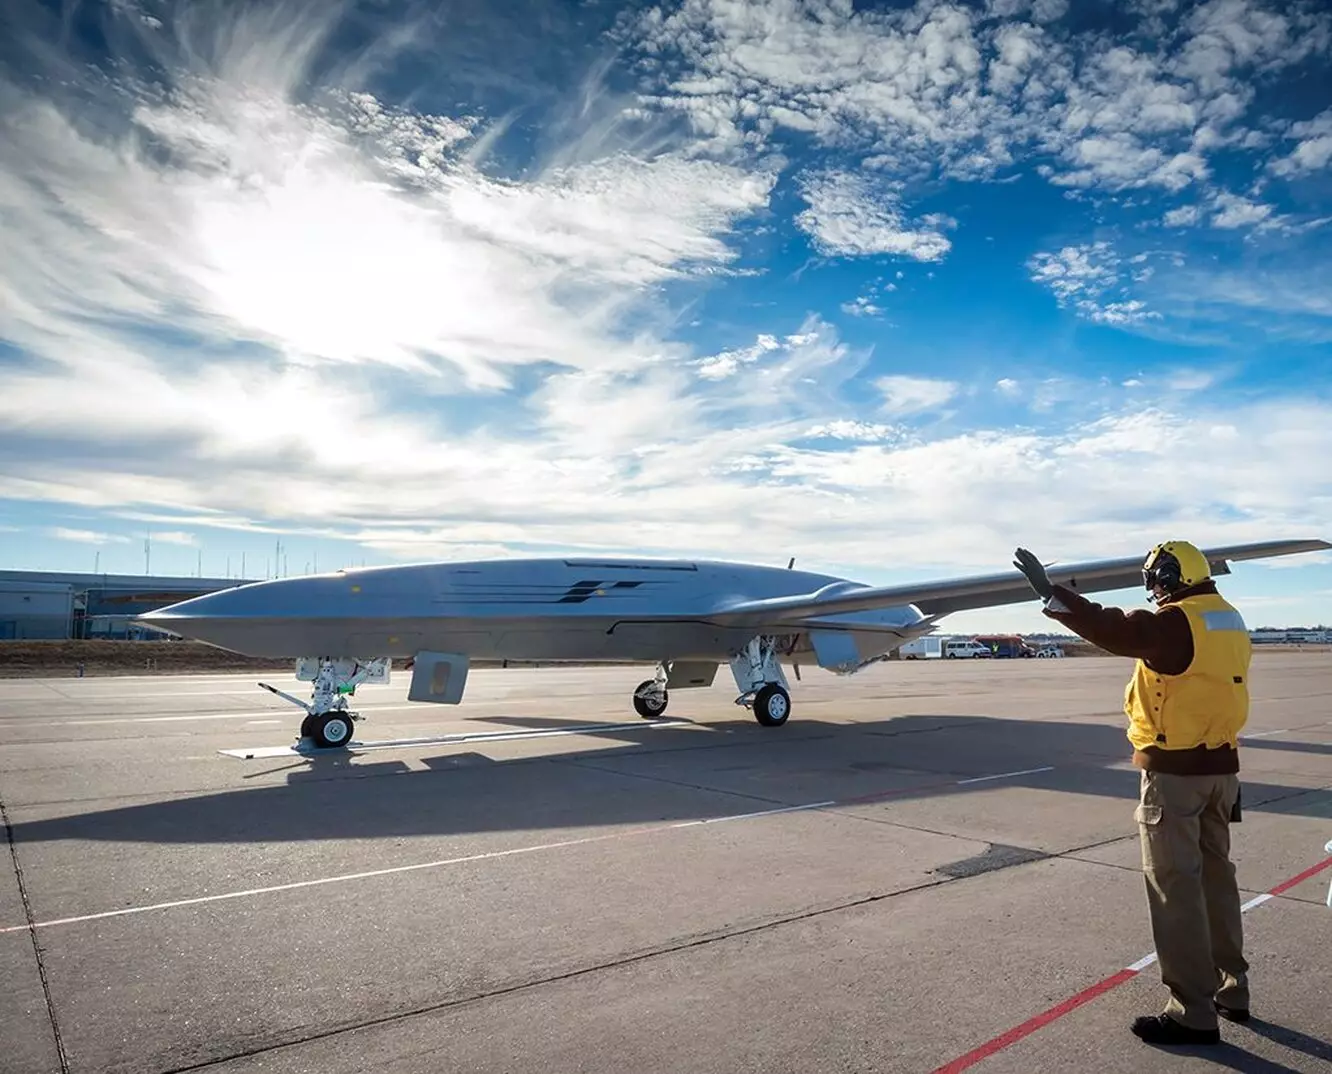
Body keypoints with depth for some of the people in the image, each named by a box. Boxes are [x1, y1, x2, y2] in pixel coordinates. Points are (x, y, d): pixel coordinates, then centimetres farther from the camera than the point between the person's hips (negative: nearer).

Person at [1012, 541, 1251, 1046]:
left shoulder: (1176, 623, -18)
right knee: (1215, 875, 19)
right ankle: (1230, 988, 32)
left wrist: (1048, 591, -24)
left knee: (1175, 886, -2)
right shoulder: (1229, 621, 9)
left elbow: (1113, 629, -26)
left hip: (1174, 771, -9)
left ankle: (1193, 1013, 5)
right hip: (1221, 766, 9)